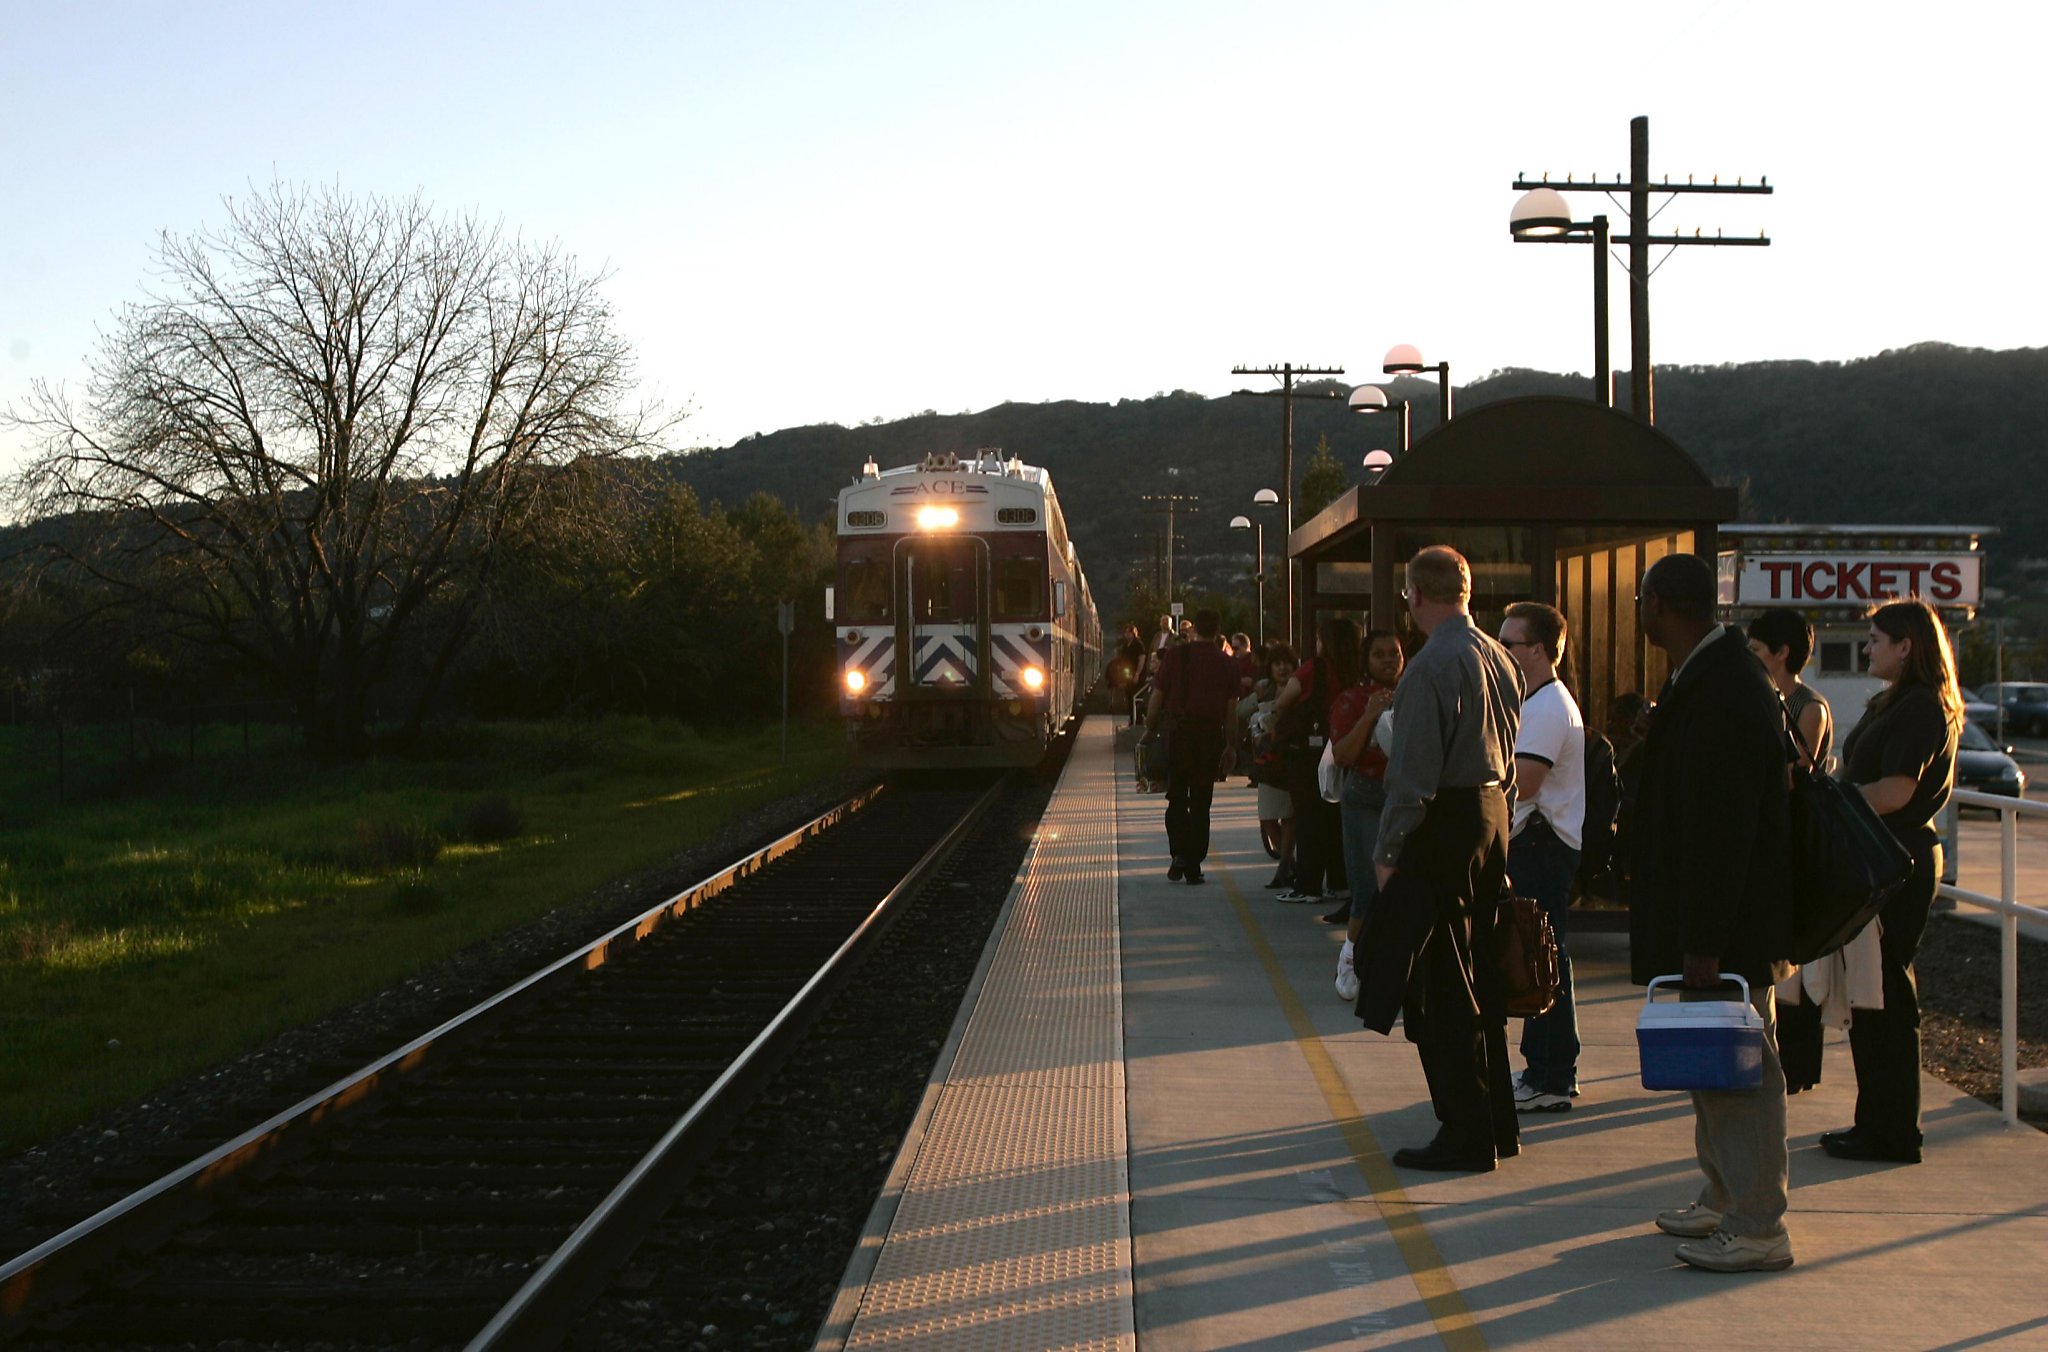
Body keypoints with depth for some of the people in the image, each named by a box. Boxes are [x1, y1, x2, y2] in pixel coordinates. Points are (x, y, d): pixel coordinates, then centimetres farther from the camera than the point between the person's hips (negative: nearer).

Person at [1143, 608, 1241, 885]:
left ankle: (1179, 852, -6)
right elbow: (1231, 709, 1)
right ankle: (1194, 864, 6)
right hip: (1211, 735, 1)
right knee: (1201, 802, 7)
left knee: (1177, 797, 11)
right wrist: (1230, 746, 8)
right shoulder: (1227, 664, 2)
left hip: (1179, 731, -1)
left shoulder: (1175, 656, -1)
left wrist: (1150, 729, 10)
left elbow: (1157, 698, -2)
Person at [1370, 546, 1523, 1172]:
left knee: (1441, 989, -2)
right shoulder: (1500, 660, 9)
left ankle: (1466, 1134, 1)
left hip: (1443, 823, -9)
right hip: (1492, 813, 9)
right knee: (1482, 979, 17)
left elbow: (1413, 772, -19)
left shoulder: (1432, 667, -17)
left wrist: (1388, 853, -13)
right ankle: (1497, 1122, 25)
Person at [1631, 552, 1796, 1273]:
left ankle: (1757, 1230, 4)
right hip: (1703, 920, 11)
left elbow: (1725, 828, -24)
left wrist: (1706, 942, -23)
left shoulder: (1724, 693, -23)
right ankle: (1723, 1202, 31)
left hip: (1730, 925, -11)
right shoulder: (1703, 678, 10)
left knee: (1737, 1068, -3)